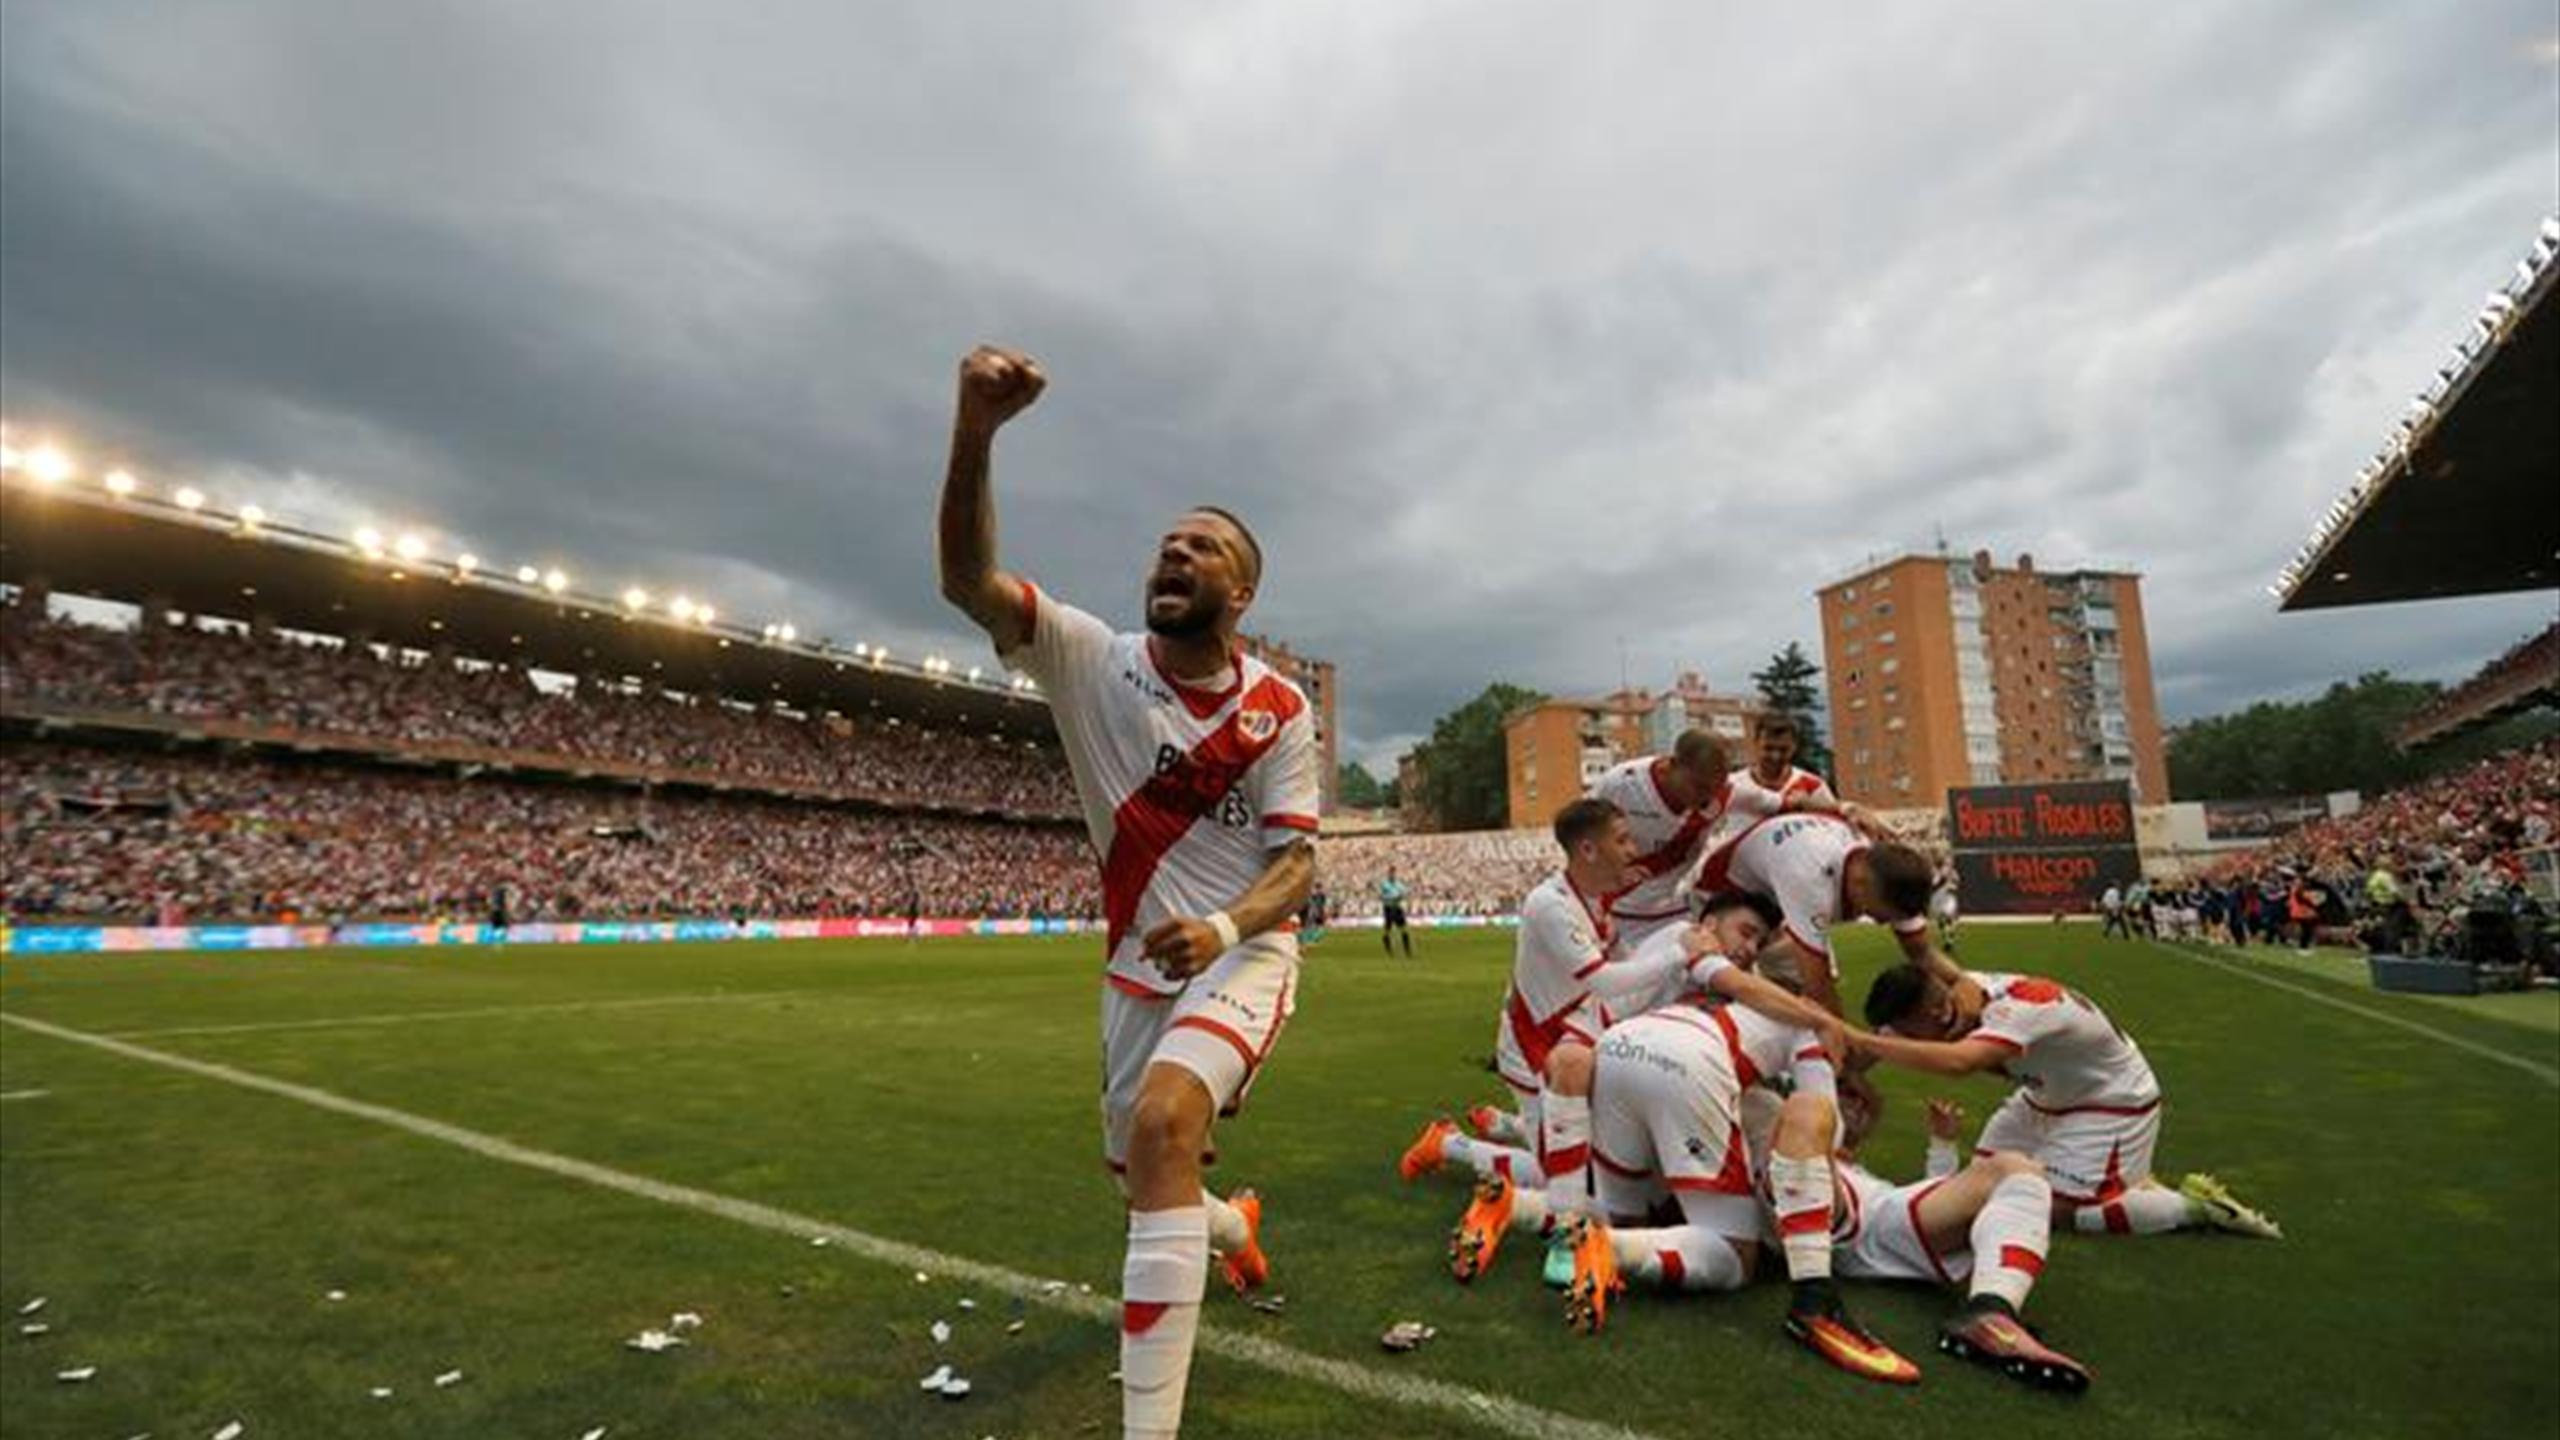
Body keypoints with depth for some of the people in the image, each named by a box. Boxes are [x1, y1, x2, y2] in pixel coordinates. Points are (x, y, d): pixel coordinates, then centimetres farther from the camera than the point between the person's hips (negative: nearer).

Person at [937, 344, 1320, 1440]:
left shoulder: (1278, 708, -9)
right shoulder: (1093, 662, -10)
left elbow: (1296, 863, -10)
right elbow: (969, 582, -26)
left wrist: (1225, 928, -31)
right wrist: (976, 429, -41)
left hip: (1242, 954, -3)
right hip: (1137, 967, 3)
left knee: (1162, 1125, -29)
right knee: (1150, 1181, 17)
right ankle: (1232, 1224, 54)